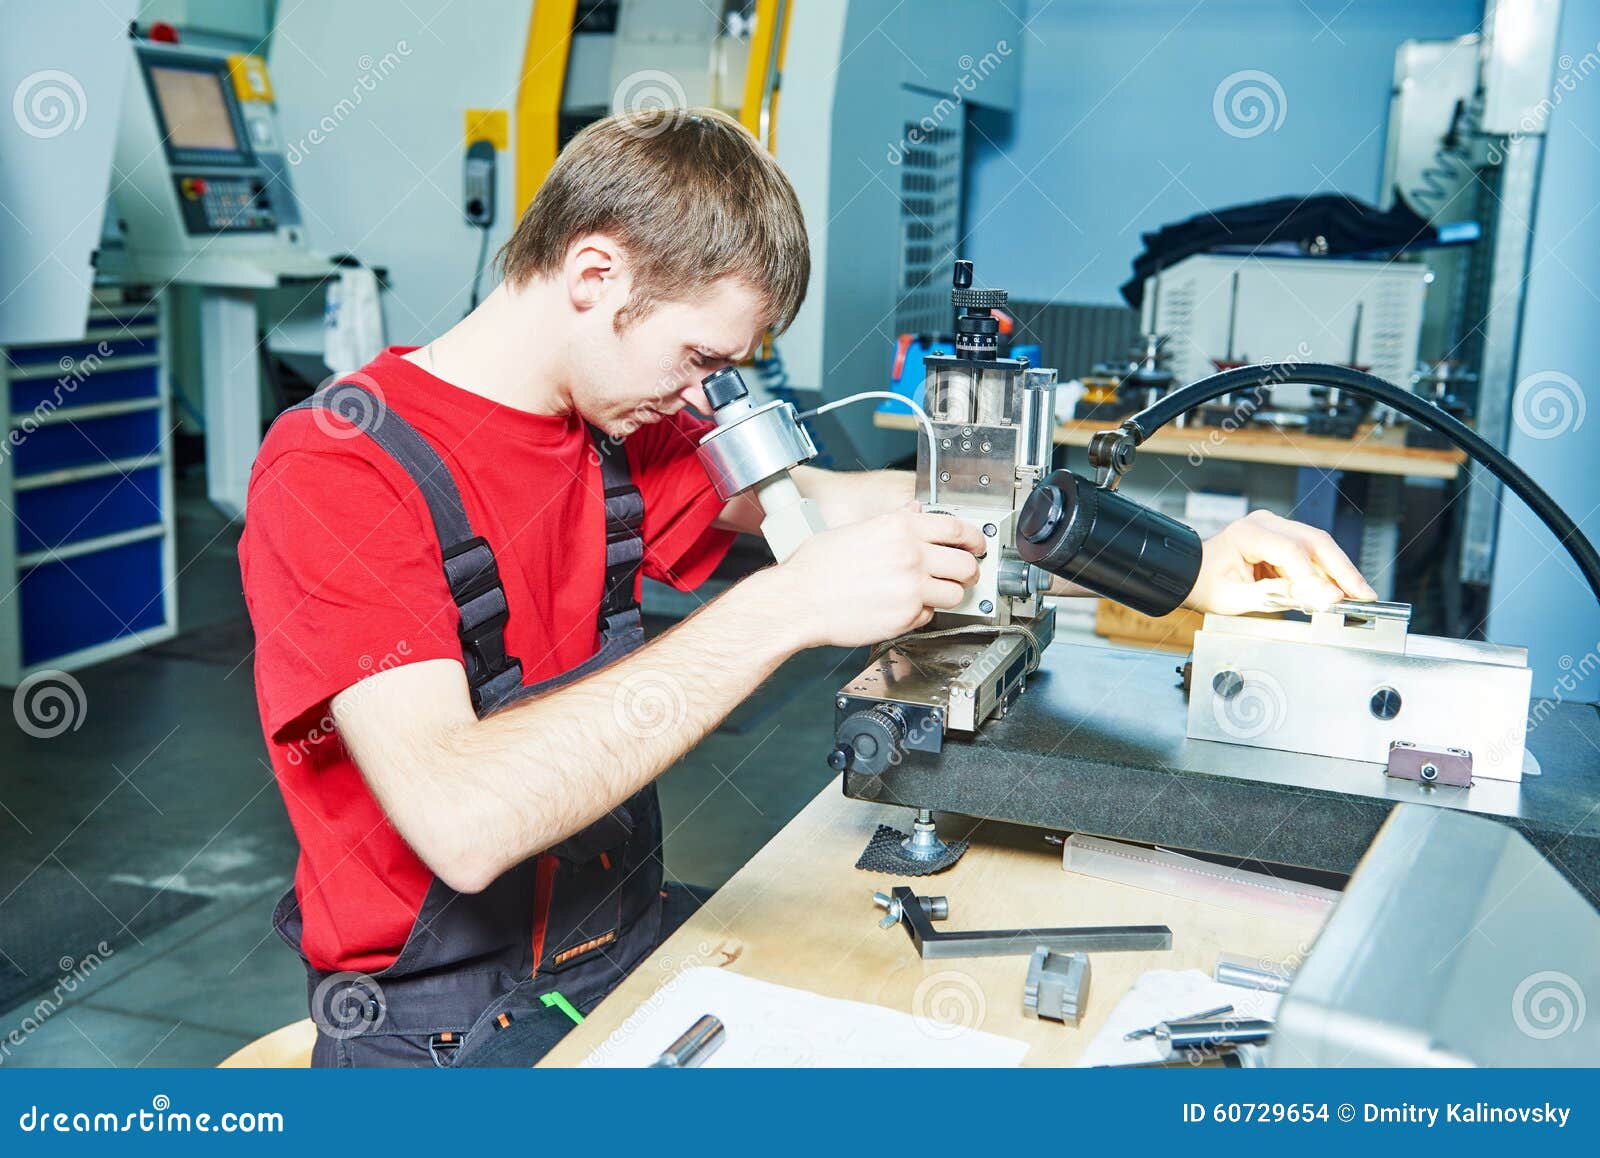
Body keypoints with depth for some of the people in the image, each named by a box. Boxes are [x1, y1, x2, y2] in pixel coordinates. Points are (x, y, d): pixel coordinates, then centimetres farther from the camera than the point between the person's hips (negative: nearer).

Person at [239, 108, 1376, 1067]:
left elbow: (867, 504, 5)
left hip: (625, 955, 7)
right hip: (440, 1029, -7)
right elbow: (462, 823, -33)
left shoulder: (625, 430, 2)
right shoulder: (337, 473, -20)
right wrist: (783, 610, -35)